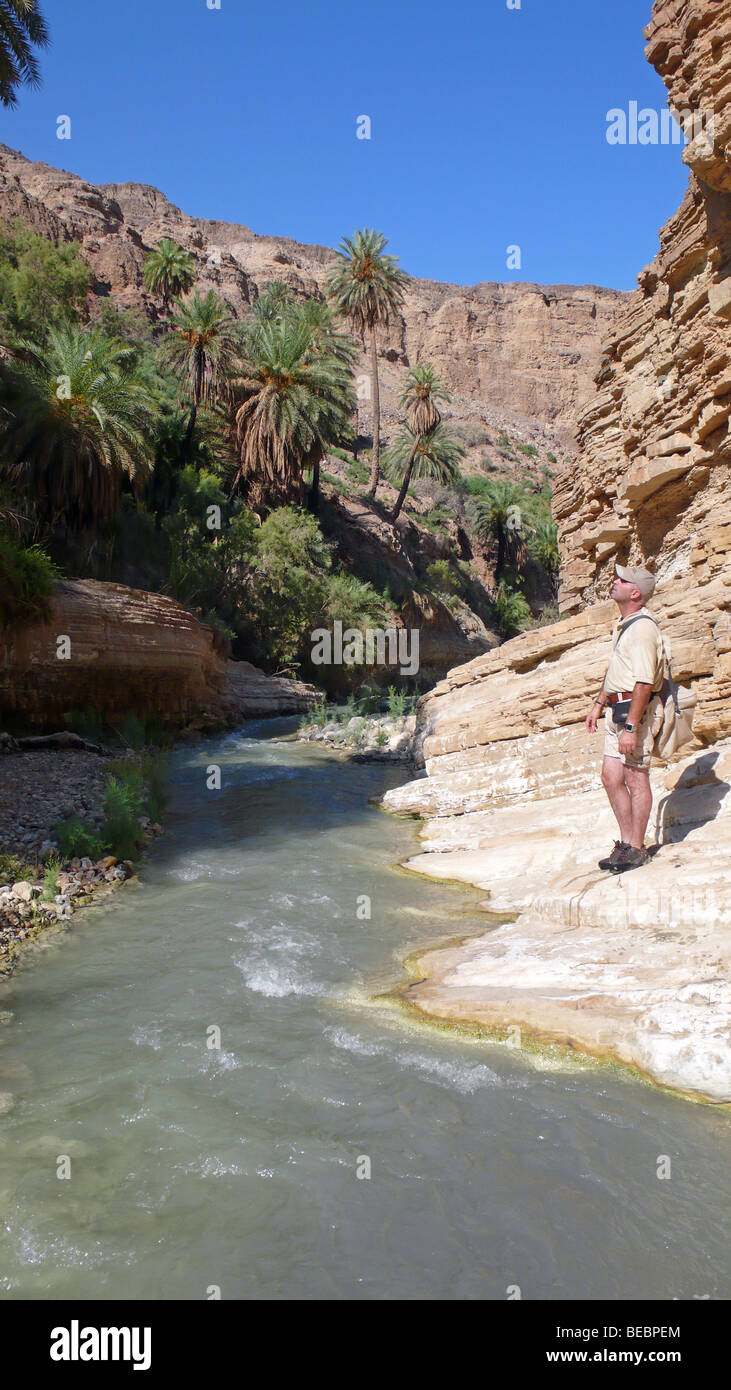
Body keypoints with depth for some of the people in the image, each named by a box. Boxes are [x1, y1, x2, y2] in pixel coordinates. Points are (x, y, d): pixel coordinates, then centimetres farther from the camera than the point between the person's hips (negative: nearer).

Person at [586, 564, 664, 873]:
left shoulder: (642, 628, -17)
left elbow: (644, 682, -23)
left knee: (636, 779, -1)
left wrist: (630, 728, -25)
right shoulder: (623, 624, 15)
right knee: (610, 777, 10)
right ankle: (626, 842, 21)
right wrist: (598, 704, 26)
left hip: (636, 711, -10)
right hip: (617, 709, 10)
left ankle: (636, 849, 10)